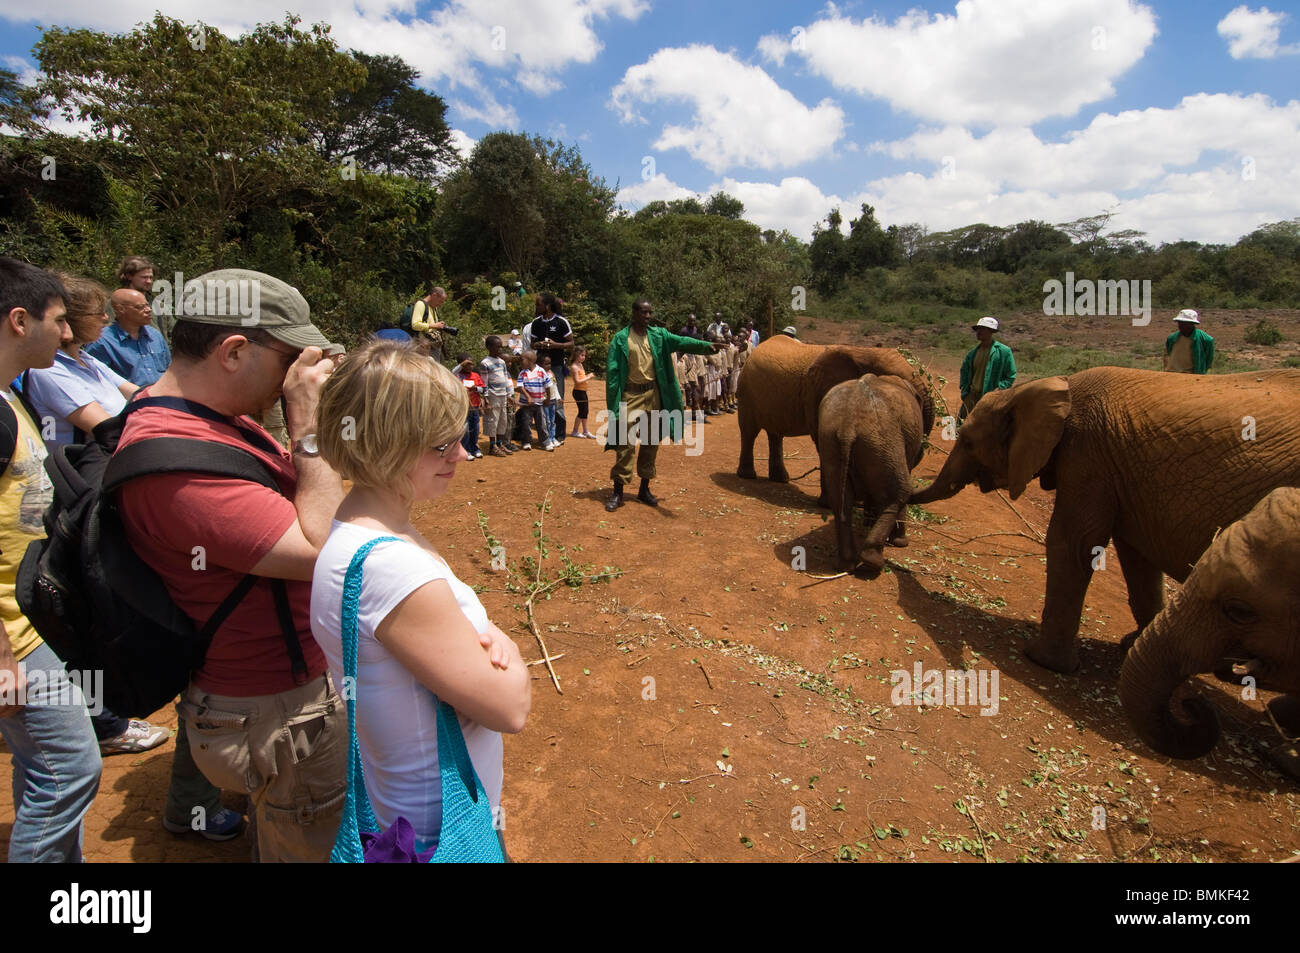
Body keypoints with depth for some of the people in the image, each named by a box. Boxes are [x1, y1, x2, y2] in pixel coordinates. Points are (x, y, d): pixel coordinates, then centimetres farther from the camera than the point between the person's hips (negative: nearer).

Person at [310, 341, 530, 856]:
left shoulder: (356, 526, -5)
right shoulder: (389, 568, -35)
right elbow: (510, 708, -29)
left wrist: (484, 637, -14)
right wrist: (504, 648, -10)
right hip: (439, 827, -8)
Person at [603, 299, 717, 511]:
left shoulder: (659, 335, 7)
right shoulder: (621, 339, -1)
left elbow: (681, 342, -7)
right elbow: (612, 370, -3)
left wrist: (706, 346, -24)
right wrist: (613, 401, -10)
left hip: (653, 394, 4)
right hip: (630, 396, -4)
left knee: (651, 443, 10)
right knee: (625, 444, -5)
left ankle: (644, 489, 23)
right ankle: (618, 492, 3)